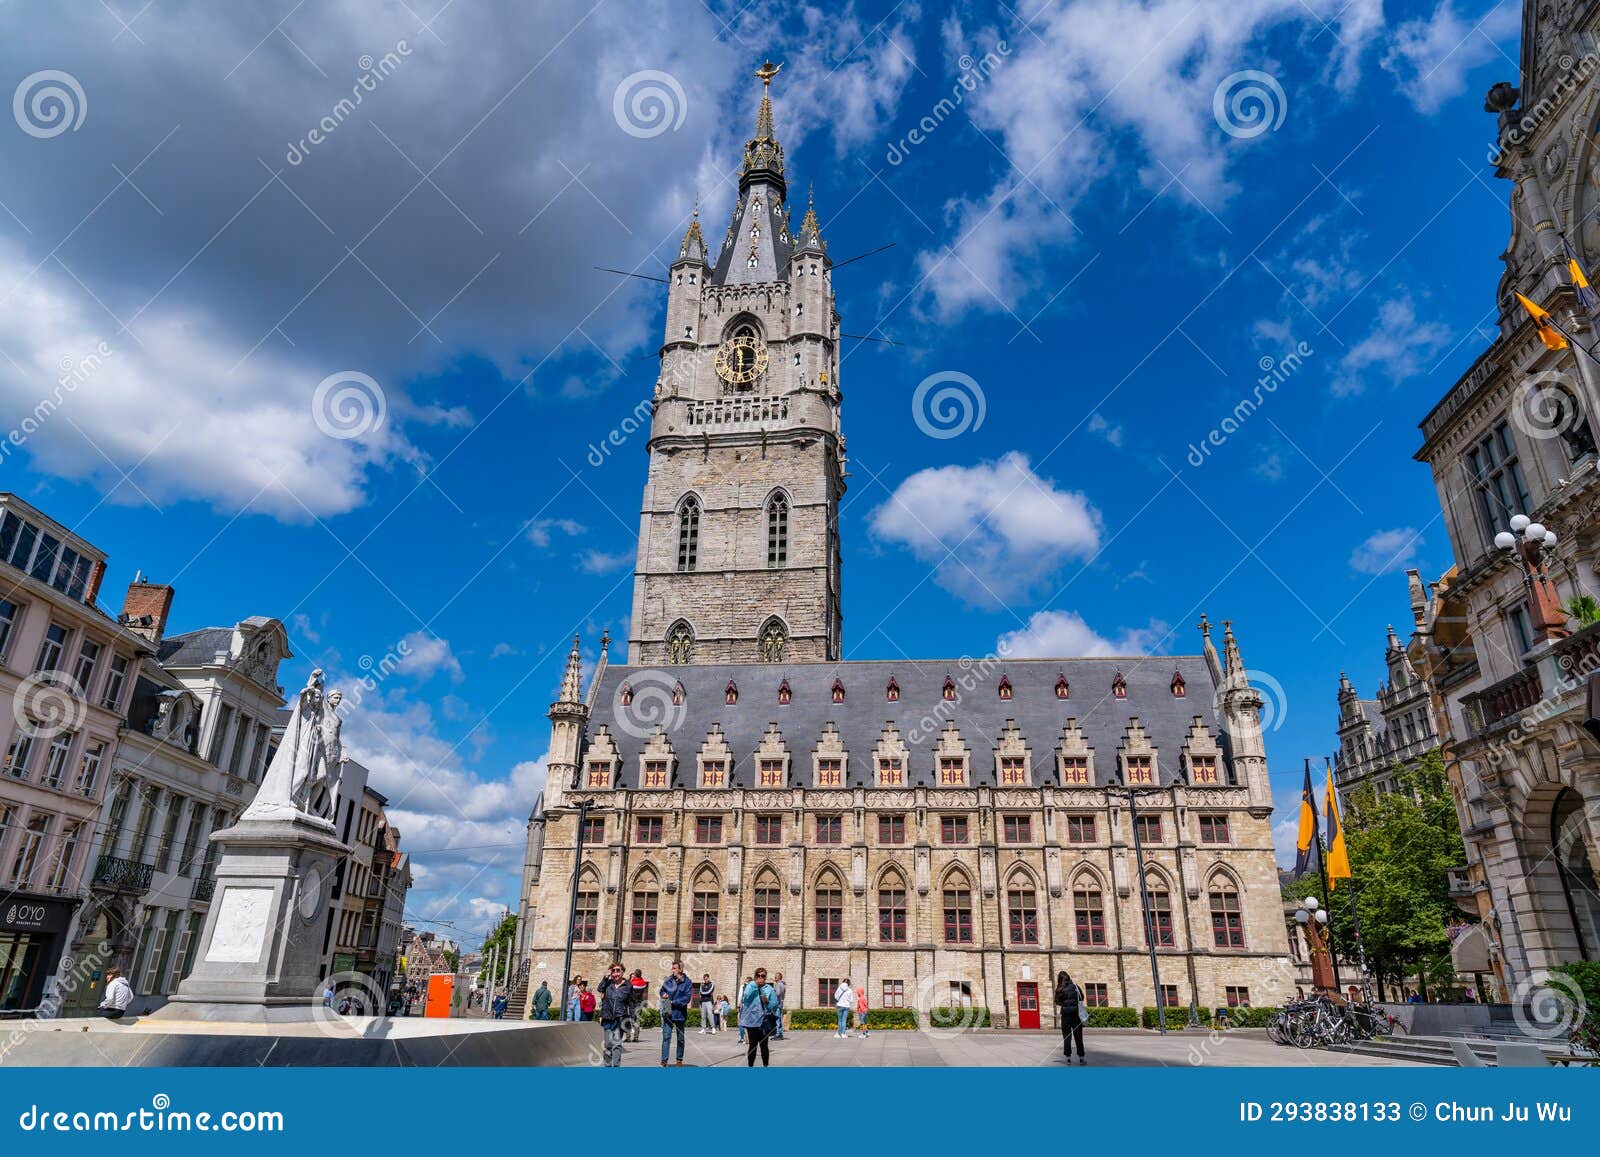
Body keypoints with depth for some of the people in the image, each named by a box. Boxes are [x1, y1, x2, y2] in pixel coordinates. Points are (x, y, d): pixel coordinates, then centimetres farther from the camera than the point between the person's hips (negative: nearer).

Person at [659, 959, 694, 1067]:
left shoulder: (687, 982, -8)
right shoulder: (669, 979, 2)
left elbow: (687, 997, -15)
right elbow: (662, 990, 16)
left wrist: (673, 1002, -18)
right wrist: (664, 994, -7)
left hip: (680, 1014, -2)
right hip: (668, 1013, 2)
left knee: (680, 1038, 12)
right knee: (666, 1037, -6)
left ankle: (679, 1060, 26)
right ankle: (664, 1061, -4)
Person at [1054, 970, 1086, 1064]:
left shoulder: (1059, 990, -2)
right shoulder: (1075, 987, -1)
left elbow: (1057, 1002, 1)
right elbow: (1081, 998, 0)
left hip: (1065, 1016, 0)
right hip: (1076, 1015, 0)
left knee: (1066, 1037, 7)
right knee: (1078, 1037, 9)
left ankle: (1068, 1058, 7)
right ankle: (1081, 1058, 11)